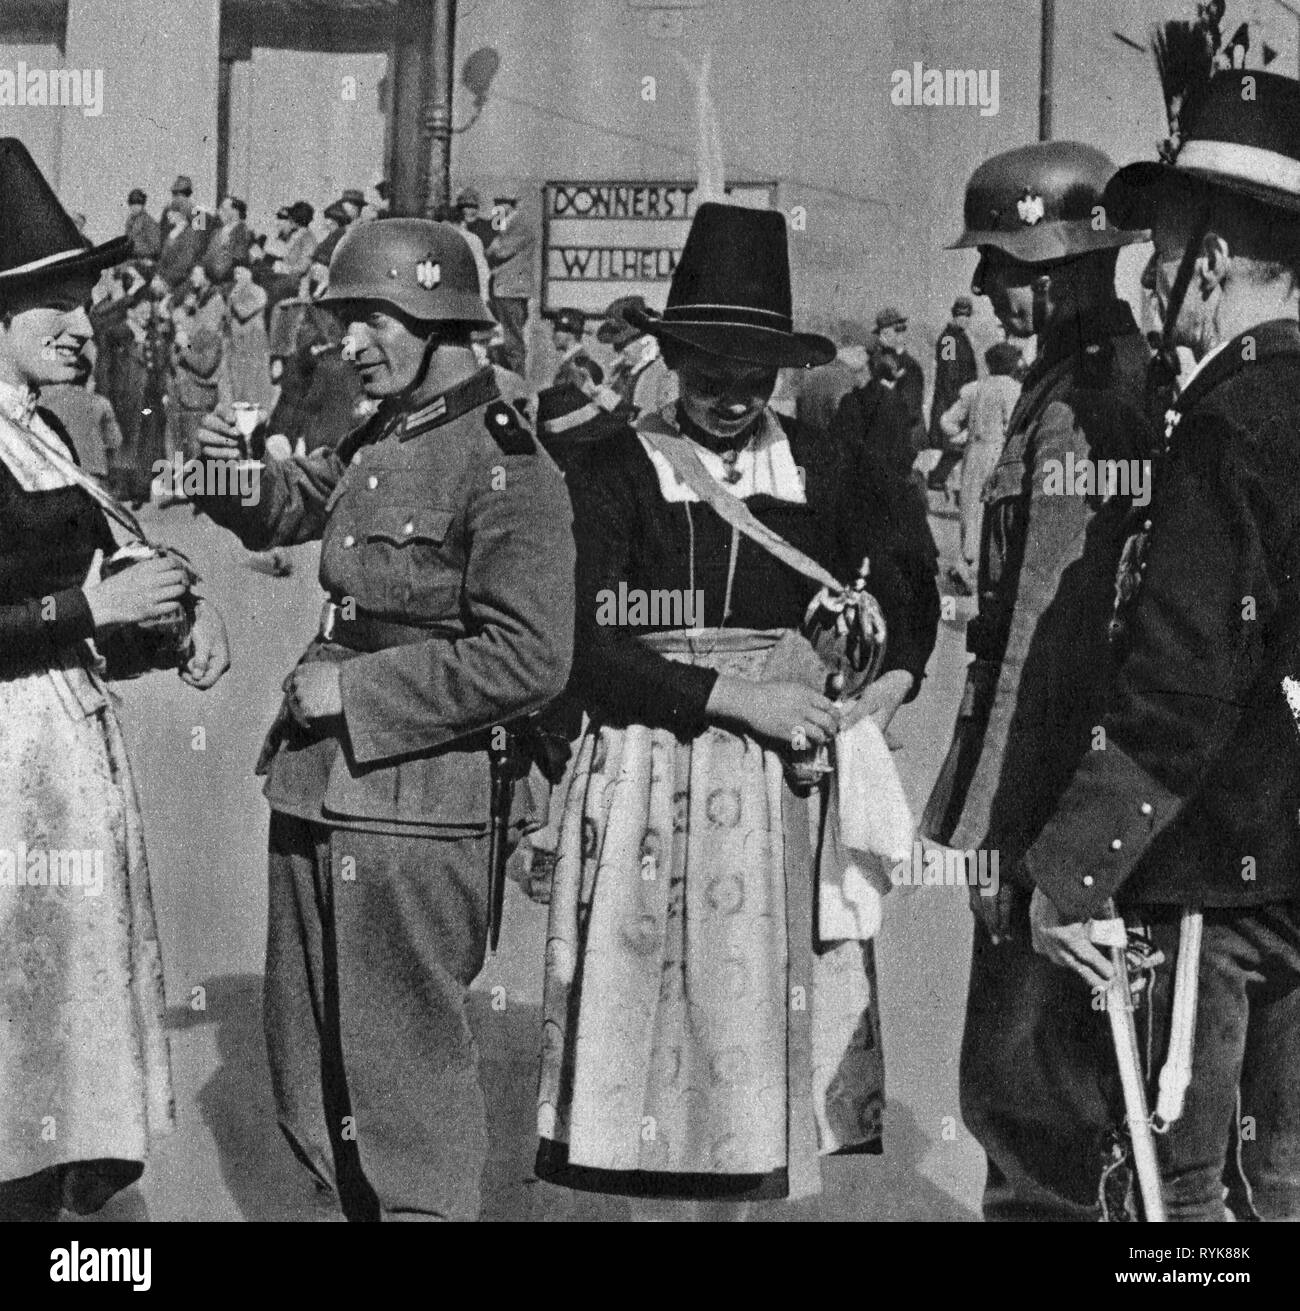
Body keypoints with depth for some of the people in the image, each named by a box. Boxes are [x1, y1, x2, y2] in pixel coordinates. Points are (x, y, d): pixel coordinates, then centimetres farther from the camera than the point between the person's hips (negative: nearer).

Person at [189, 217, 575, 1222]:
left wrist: (356, 690, -17)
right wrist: (235, 464, 4)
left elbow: (529, 659, -20)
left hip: (414, 807, -9)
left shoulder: (506, 467, -14)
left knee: (405, 1074, 3)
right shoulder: (378, 443, 11)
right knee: (310, 1080, 19)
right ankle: (364, 1202, 35)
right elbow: (281, 509, 27)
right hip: (318, 796, 9)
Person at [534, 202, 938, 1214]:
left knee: (769, 1016, 4)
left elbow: (907, 598, 14)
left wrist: (885, 692, -7)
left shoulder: (819, 471, 9)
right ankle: (648, 1196, 12)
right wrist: (737, 696, -15)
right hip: (652, 778, -2)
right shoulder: (619, 471, 0)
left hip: (784, 783, 3)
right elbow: (583, 643, -10)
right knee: (651, 1011, -1)